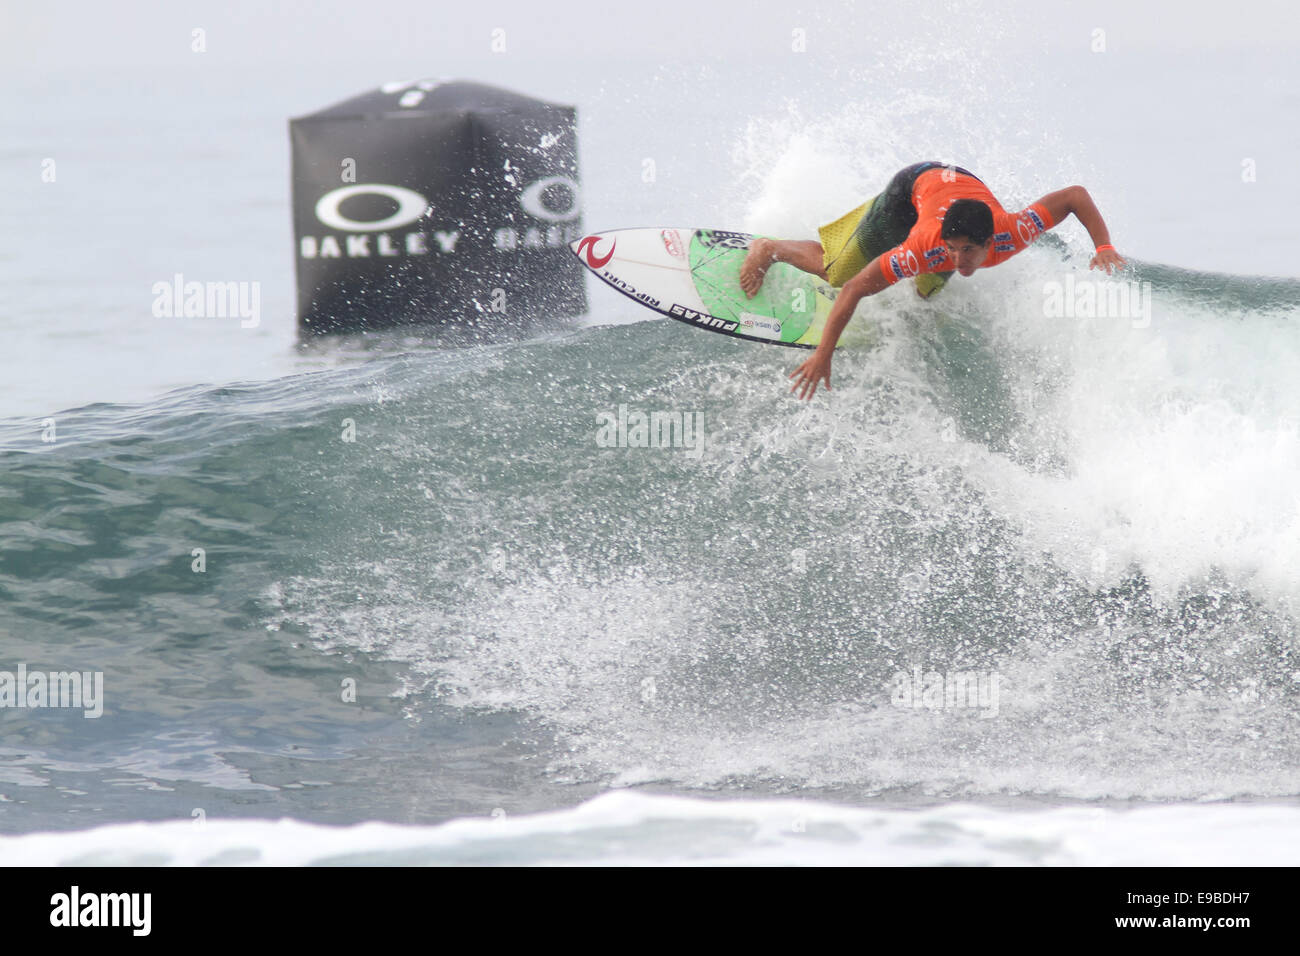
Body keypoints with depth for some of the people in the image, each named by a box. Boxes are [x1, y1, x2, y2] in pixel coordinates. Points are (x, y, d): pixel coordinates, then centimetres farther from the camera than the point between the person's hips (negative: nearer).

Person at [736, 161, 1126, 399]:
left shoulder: (1012, 234, -43)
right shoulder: (926, 249, -47)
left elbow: (1076, 195, -34)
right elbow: (853, 290, -42)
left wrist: (1103, 246, -45)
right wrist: (823, 356, -45)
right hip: (912, 187, -3)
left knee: (928, 291, 21)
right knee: (832, 270, 3)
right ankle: (768, 249, 31)